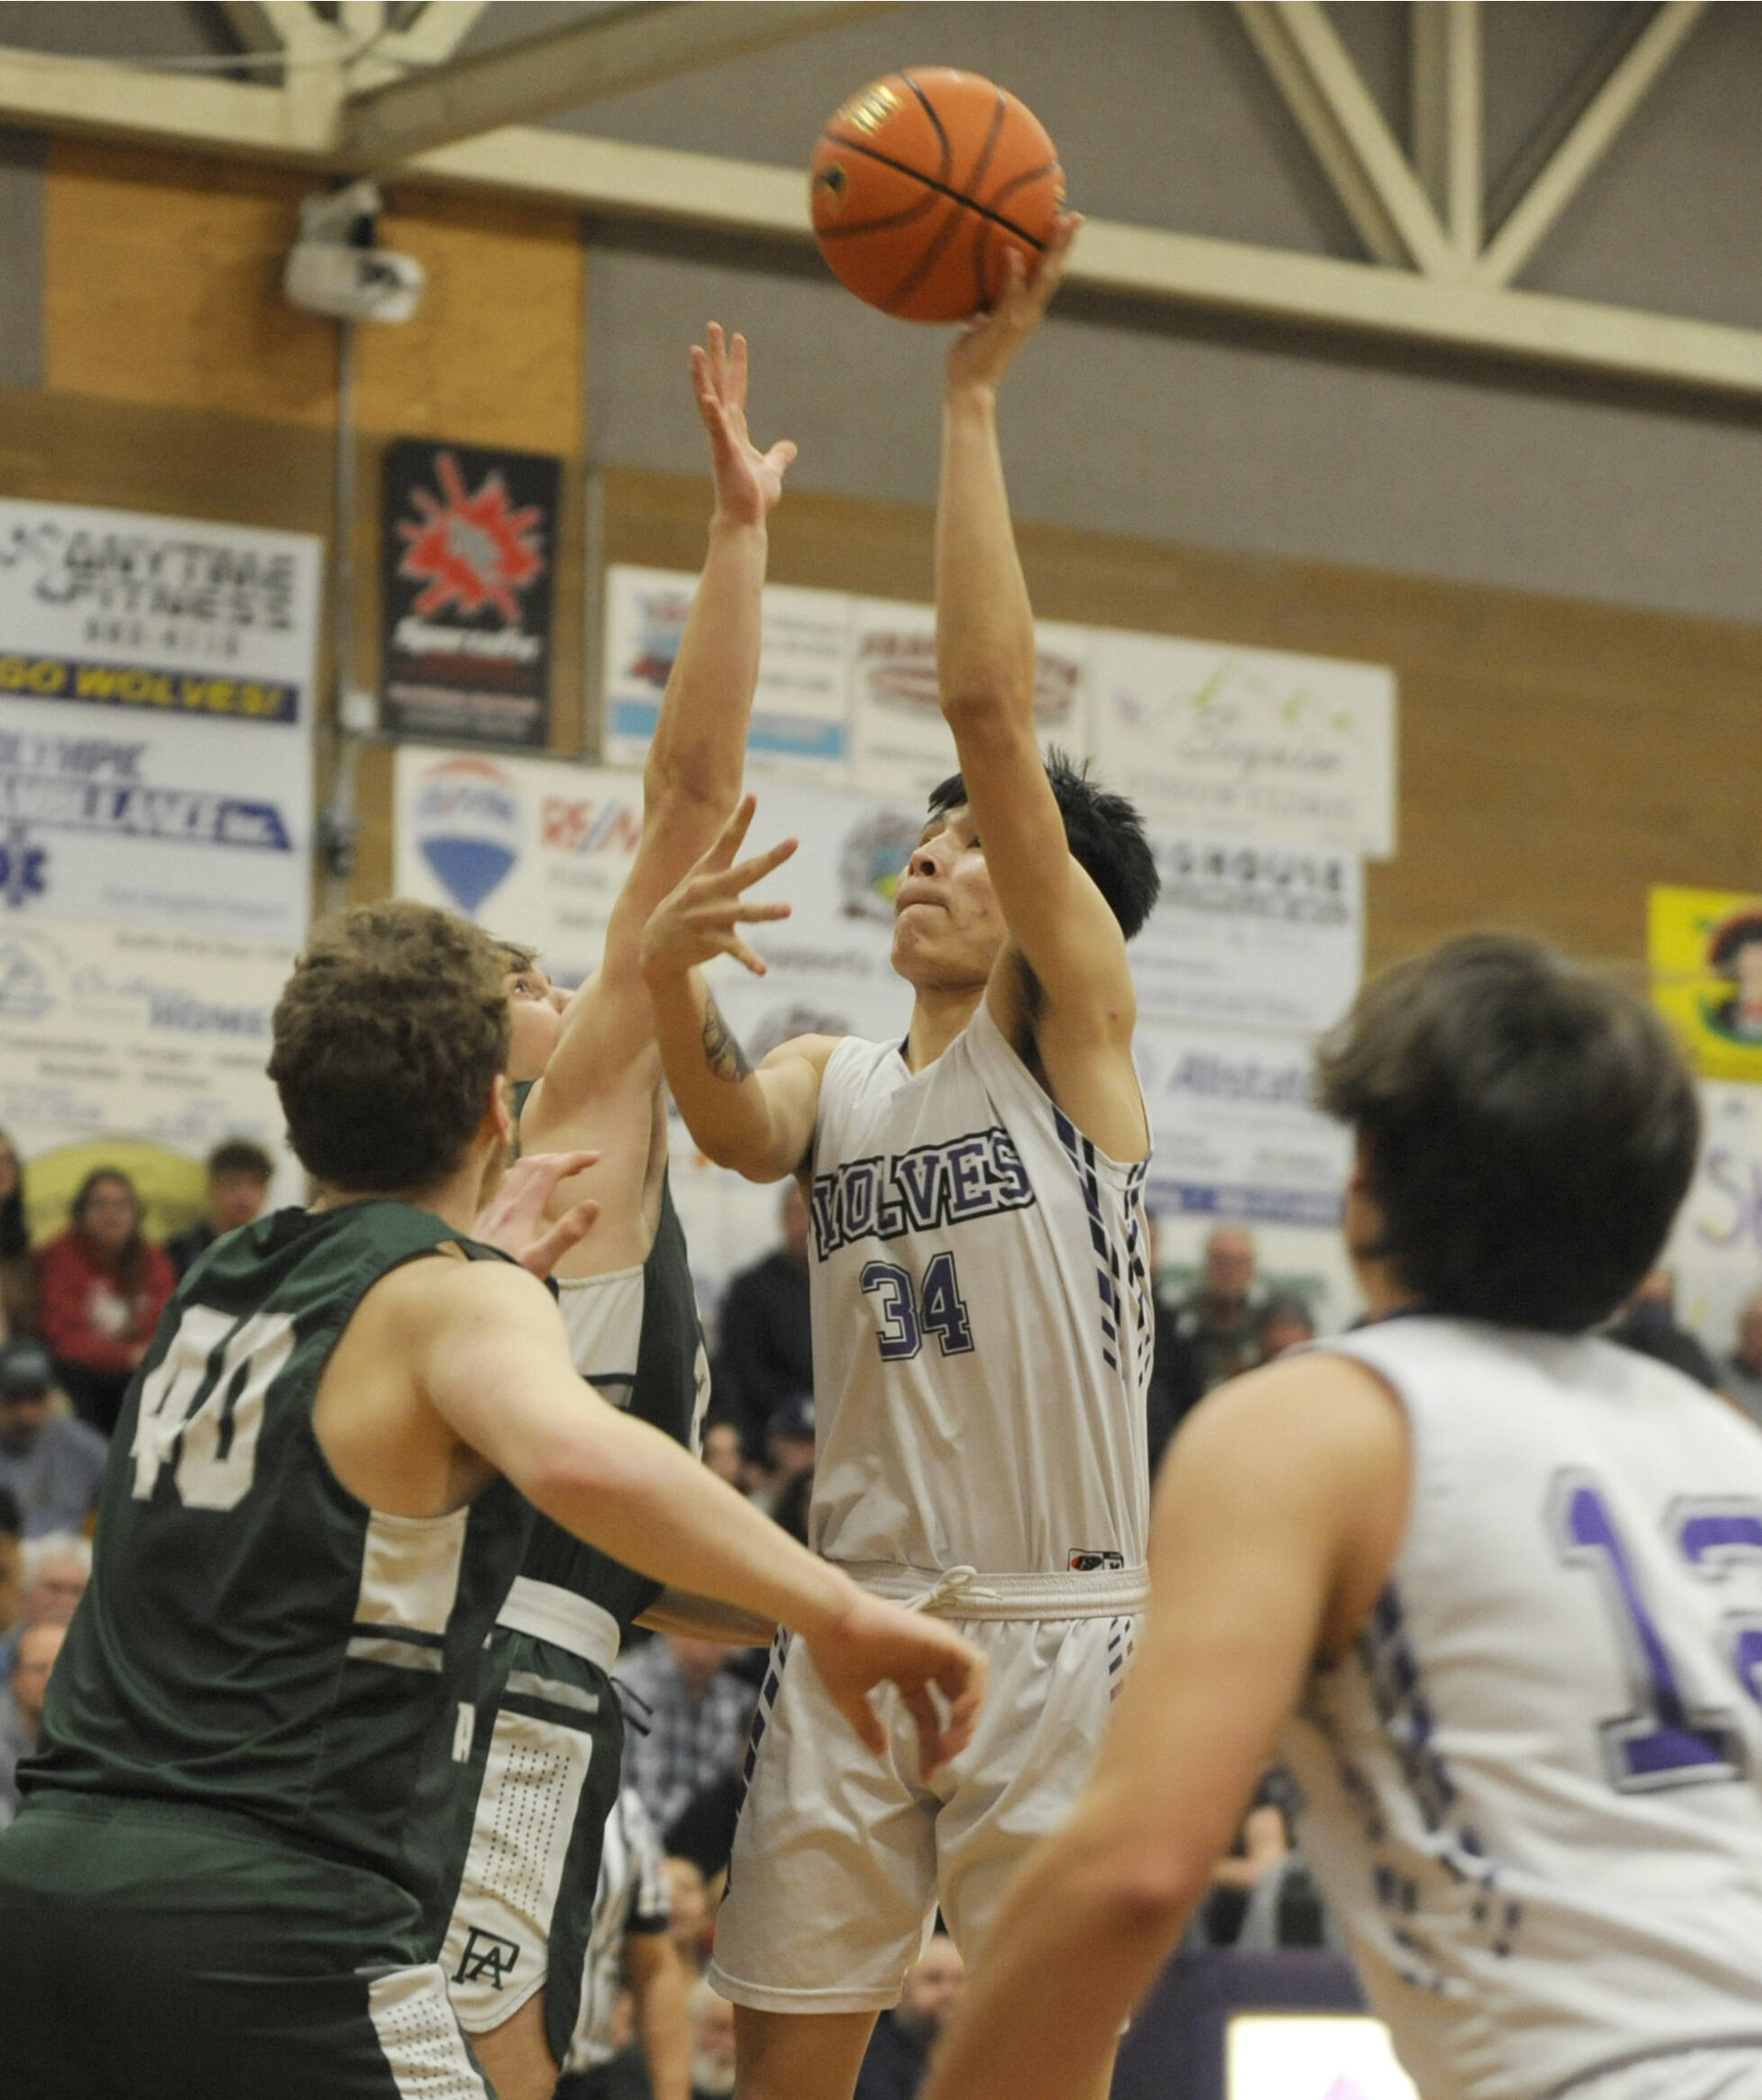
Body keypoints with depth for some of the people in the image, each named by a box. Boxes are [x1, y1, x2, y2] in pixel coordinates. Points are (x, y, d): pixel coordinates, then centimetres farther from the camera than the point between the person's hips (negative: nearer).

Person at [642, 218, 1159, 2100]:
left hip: (1053, 1627, -4)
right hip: (856, 1619, 4)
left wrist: (973, 399, -11)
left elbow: (991, 703, -9)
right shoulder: (836, 1081, 15)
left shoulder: (1077, 1029, 1)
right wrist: (669, 977, -30)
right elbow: (733, 1125, -10)